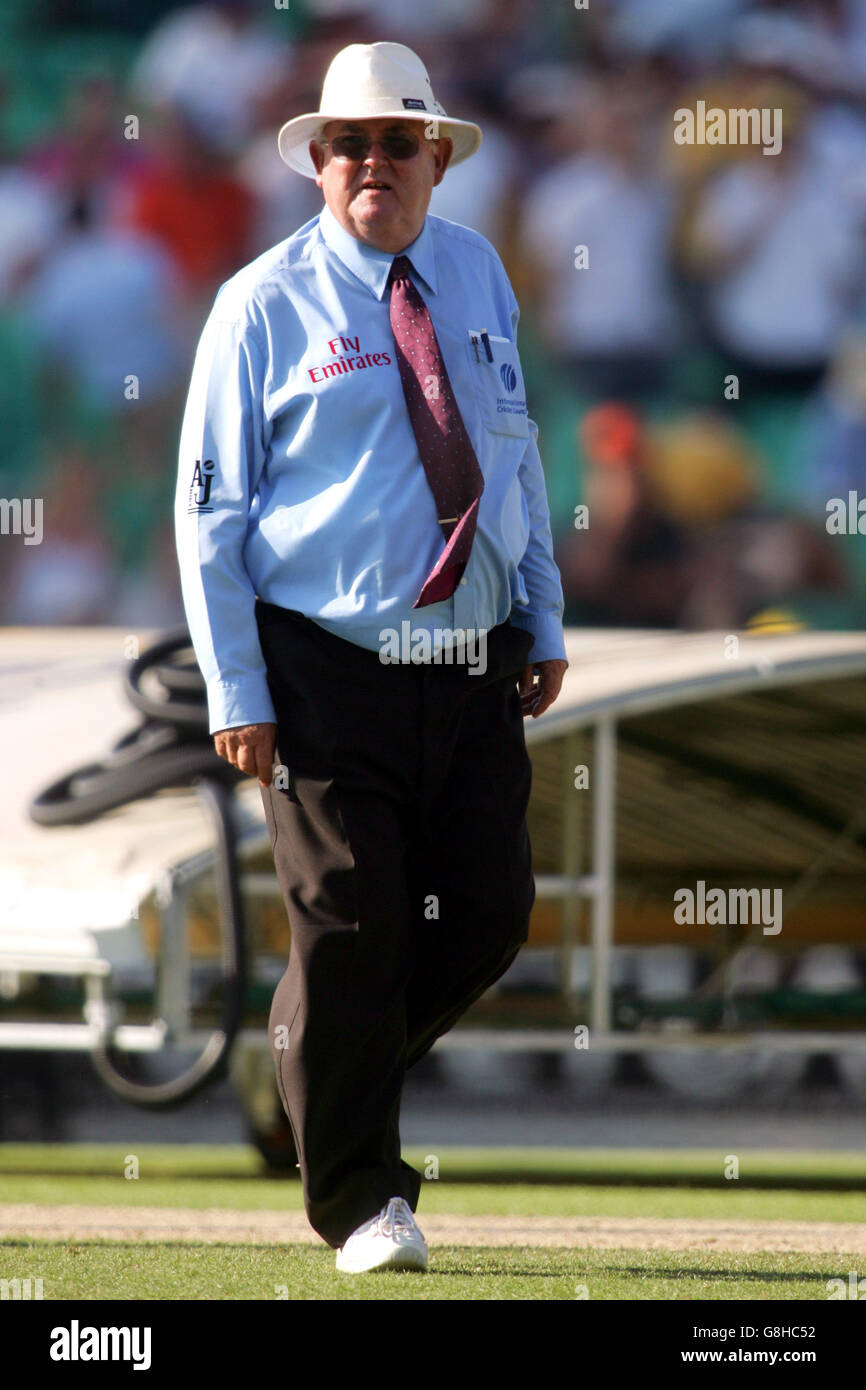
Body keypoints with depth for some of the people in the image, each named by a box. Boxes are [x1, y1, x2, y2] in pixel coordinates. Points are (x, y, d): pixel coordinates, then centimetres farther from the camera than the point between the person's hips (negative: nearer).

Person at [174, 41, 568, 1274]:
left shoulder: (477, 276, 11)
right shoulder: (264, 304, -4)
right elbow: (211, 508, -3)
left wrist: (546, 626, 13)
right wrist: (236, 693, -8)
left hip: (475, 667, 5)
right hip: (329, 671, -5)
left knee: (493, 910, 2)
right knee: (351, 926, -5)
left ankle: (323, 1055, 29)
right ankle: (360, 1202, 8)